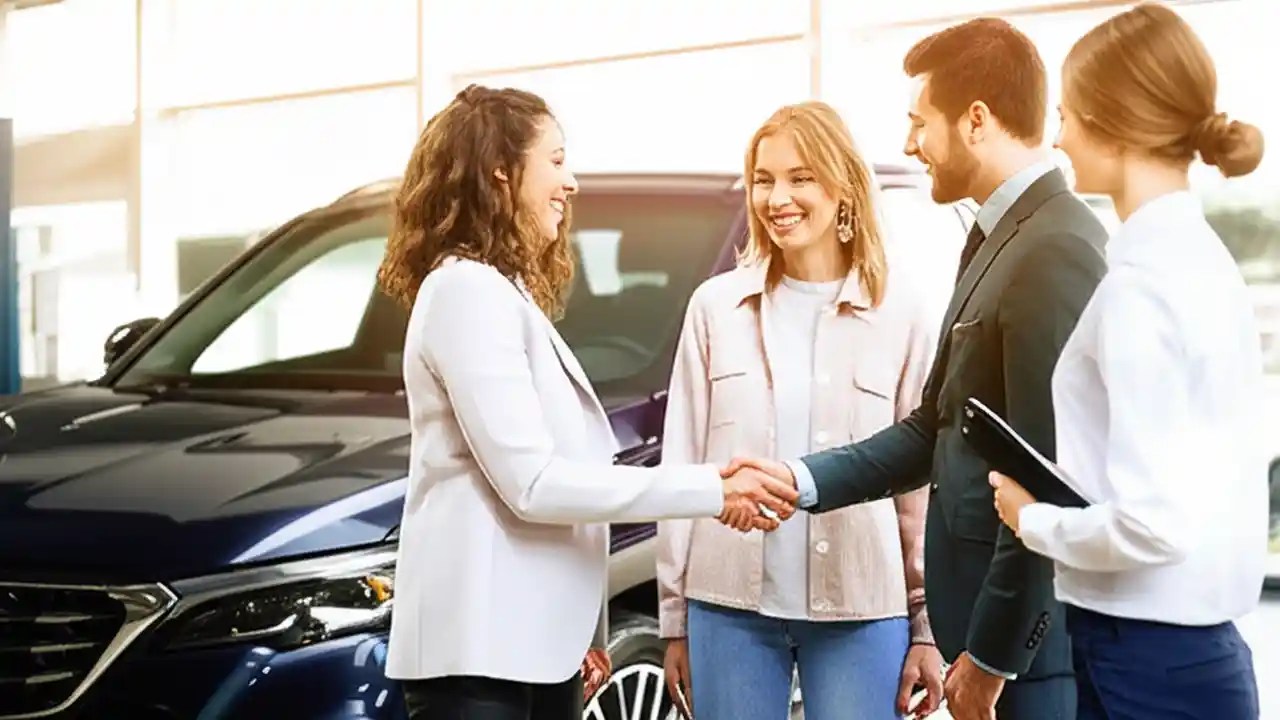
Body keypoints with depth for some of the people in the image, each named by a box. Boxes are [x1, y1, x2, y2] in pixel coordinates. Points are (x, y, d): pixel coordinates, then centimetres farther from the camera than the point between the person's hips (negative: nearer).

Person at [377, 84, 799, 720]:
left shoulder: (503, 293, 19)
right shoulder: (468, 291, -12)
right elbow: (530, 482, -18)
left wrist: (581, 632, 16)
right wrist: (711, 491, -17)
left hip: (534, 640, 10)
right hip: (478, 646, -10)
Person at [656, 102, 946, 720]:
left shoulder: (900, 312, 1)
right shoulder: (716, 306, 5)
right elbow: (681, 462, 7)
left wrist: (929, 624, -1)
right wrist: (674, 615, 6)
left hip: (861, 607, -1)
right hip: (729, 602, 2)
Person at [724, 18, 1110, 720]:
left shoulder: (1055, 251, -20)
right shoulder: (998, 238, 12)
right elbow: (935, 428, 14)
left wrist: (990, 655, -16)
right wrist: (800, 479, 3)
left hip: (1027, 629, -9)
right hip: (985, 610, 9)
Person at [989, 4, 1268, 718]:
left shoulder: (1142, 280, -18)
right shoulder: (1202, 259, 9)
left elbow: (1149, 522, -24)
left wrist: (1033, 518, -8)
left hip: (1146, 659, -8)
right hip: (1198, 643, 8)